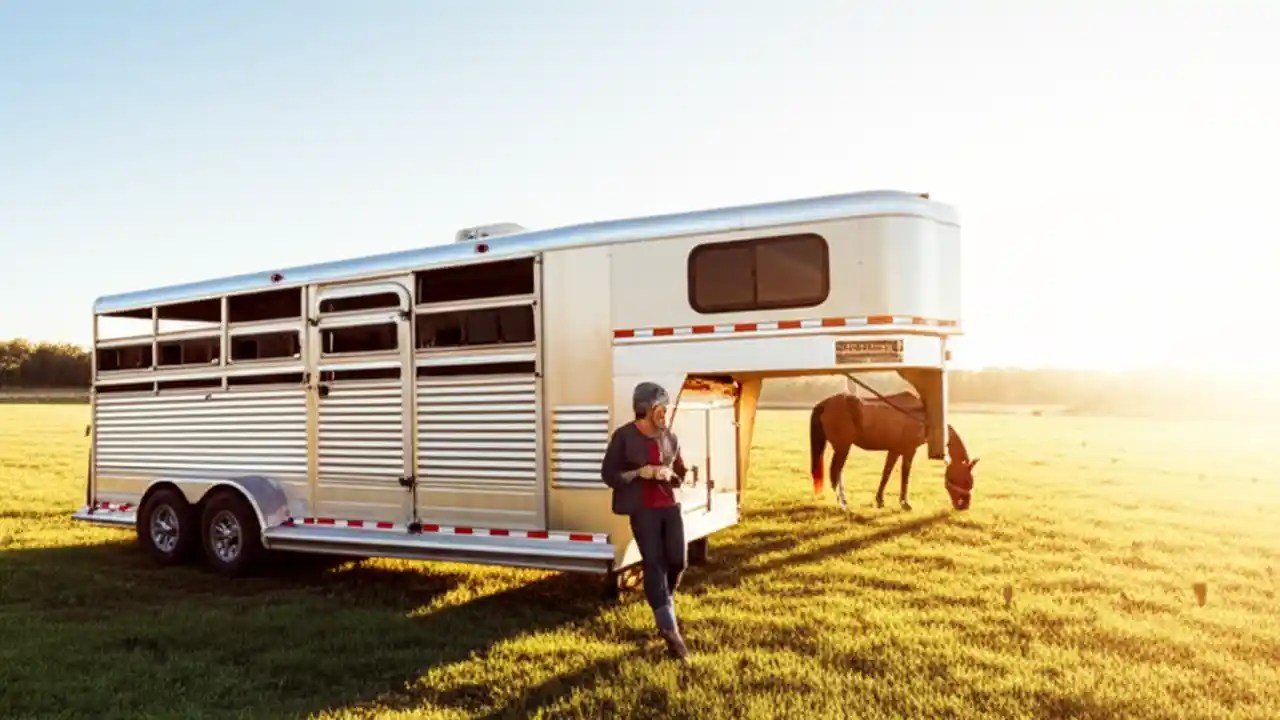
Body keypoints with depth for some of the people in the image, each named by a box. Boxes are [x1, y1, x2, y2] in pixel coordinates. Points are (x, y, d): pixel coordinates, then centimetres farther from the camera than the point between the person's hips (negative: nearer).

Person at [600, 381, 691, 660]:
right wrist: (640, 473, -17)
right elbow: (609, 474, -5)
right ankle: (670, 630, 0)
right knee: (654, 563, -5)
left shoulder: (669, 437, 7)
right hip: (642, 509, -5)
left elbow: (681, 473, 16)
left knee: (678, 560, 0)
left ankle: (663, 605, 32)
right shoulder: (624, 436, -6)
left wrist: (670, 475, -7)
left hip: (670, 505, 5)